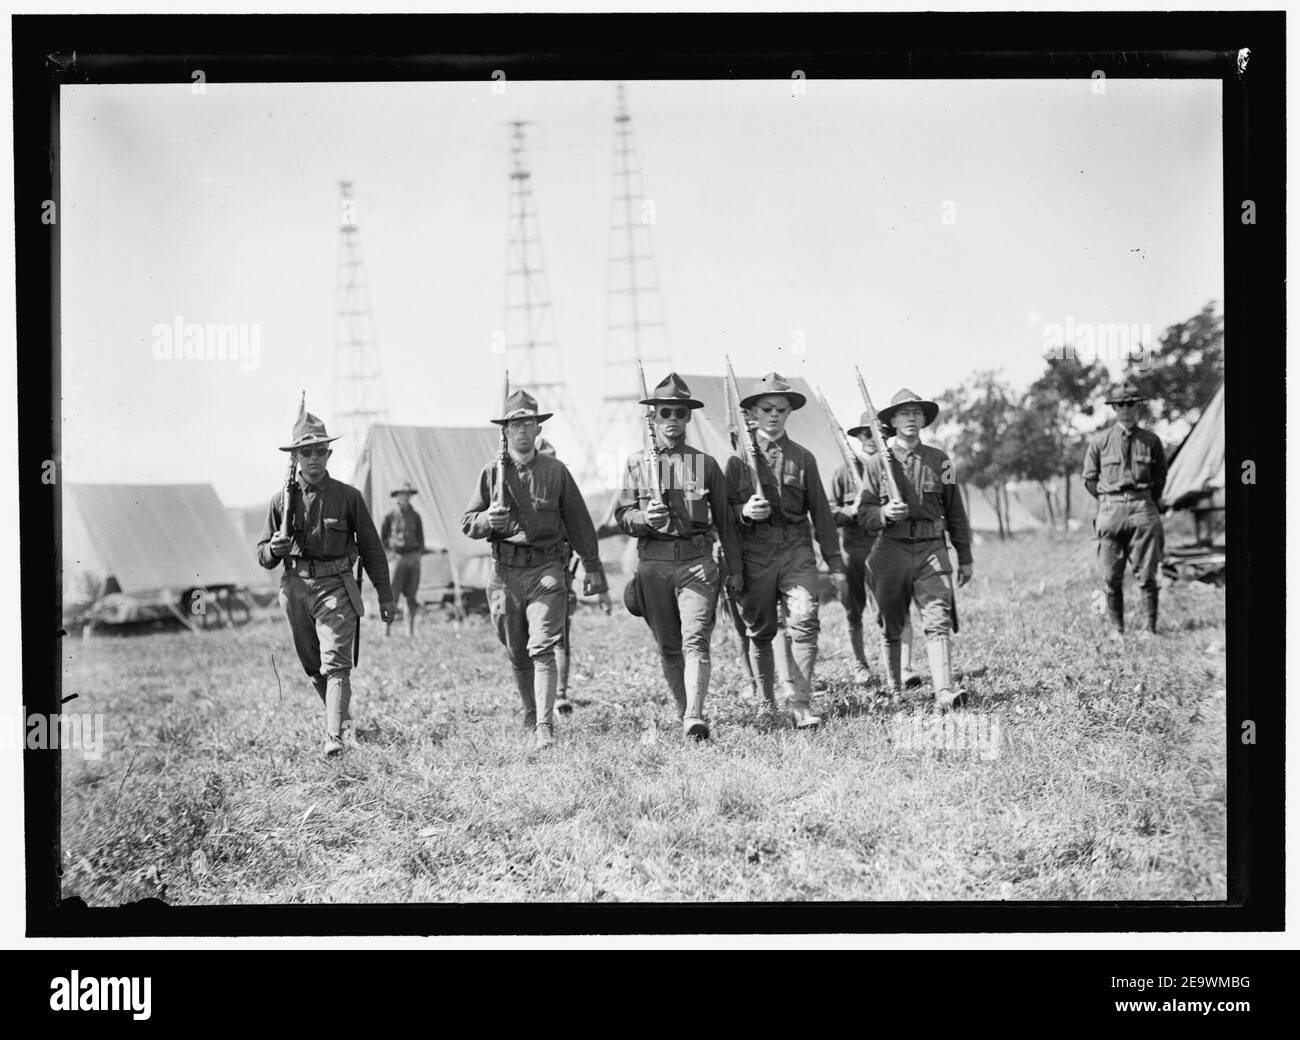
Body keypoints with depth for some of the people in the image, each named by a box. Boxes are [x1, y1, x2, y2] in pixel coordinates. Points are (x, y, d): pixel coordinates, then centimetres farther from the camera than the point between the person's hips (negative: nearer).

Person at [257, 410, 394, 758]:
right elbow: (263, 556, 9)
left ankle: (335, 736, -20)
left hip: (335, 587, -3)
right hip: (295, 587, 3)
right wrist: (274, 549, -16)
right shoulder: (282, 499, 4)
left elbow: (371, 548, 7)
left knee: (335, 663, -15)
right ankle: (342, 715, 36)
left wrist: (385, 596, 7)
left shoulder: (348, 496, -1)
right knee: (312, 666, 14)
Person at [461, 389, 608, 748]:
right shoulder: (492, 472, 4)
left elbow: (579, 522, 9)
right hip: (506, 571, 2)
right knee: (517, 655, 11)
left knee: (542, 649, -14)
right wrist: (486, 520, -15)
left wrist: (593, 568, 10)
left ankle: (545, 726, -17)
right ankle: (530, 716, 31)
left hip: (547, 570, -2)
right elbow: (467, 523, 8)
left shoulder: (556, 471, 4)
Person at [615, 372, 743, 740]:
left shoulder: (706, 463, 8)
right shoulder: (636, 463, 9)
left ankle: (695, 718, -22)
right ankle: (683, 710, 22)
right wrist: (646, 518, -16)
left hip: (697, 561, -2)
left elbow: (724, 519, 12)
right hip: (653, 562, 2)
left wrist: (735, 569, 10)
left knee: (695, 640, -15)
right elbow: (622, 515, 6)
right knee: (668, 647, 8)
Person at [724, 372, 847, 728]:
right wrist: (745, 512, -15)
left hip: (797, 550, 0)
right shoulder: (739, 458, 5)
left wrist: (835, 564, 6)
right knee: (760, 632, 7)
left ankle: (799, 704, -16)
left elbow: (820, 512, 9)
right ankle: (766, 703, 24)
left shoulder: (802, 457, 7)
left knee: (805, 621, -17)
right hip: (754, 553, 0)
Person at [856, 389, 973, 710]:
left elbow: (955, 512, 12)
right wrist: (885, 512, -18)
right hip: (891, 550, 0)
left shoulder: (939, 460, 7)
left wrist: (965, 558, 12)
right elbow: (863, 514, 4)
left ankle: (943, 693, -22)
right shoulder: (878, 463, 3)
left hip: (932, 550, 0)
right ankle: (893, 691, 25)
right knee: (891, 627, 9)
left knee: (938, 621, -14)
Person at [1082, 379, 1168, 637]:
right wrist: (1108, 502, 9)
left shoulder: (1151, 441, 7)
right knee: (1112, 577, 0)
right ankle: (1116, 629, 7)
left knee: (1147, 575, -3)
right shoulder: (1099, 441, 5)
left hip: (1143, 509, 0)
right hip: (1110, 509, 0)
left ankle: (1150, 628, 3)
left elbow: (1160, 475, 18)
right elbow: (1089, 478, 12)